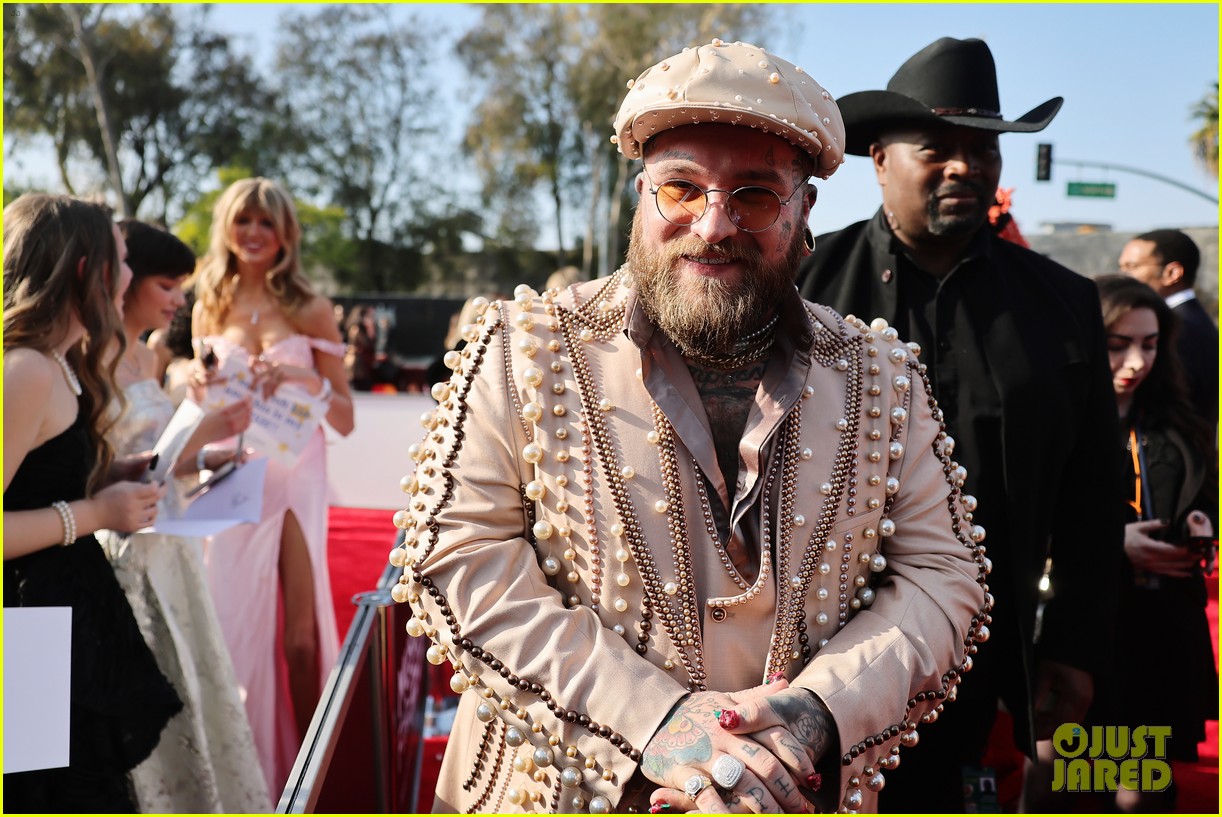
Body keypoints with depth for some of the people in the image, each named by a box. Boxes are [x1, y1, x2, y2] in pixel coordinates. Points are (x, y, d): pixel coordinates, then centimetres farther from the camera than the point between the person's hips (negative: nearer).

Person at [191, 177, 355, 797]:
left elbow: (345, 420, 1)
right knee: (234, 625, 3)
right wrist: (201, 388, -6)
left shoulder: (311, 311, 2)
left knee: (300, 633, 1)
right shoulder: (209, 310, 8)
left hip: (294, 482, -2)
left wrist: (307, 379, -17)